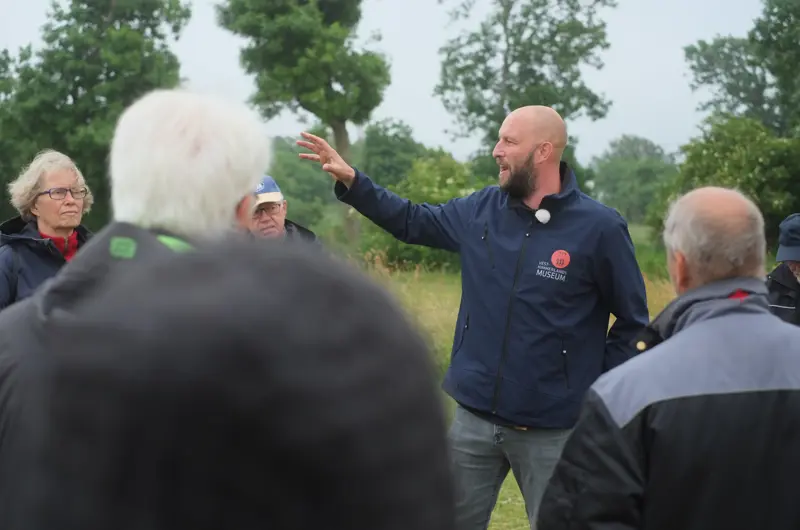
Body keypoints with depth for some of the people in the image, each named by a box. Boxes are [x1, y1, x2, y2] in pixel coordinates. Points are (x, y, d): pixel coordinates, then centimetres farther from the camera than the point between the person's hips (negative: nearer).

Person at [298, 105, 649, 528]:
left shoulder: (599, 228, -12)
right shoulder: (480, 211, 2)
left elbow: (634, 322, -4)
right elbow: (412, 221, 16)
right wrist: (349, 179, 6)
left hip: (552, 430, -4)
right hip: (473, 417, 4)